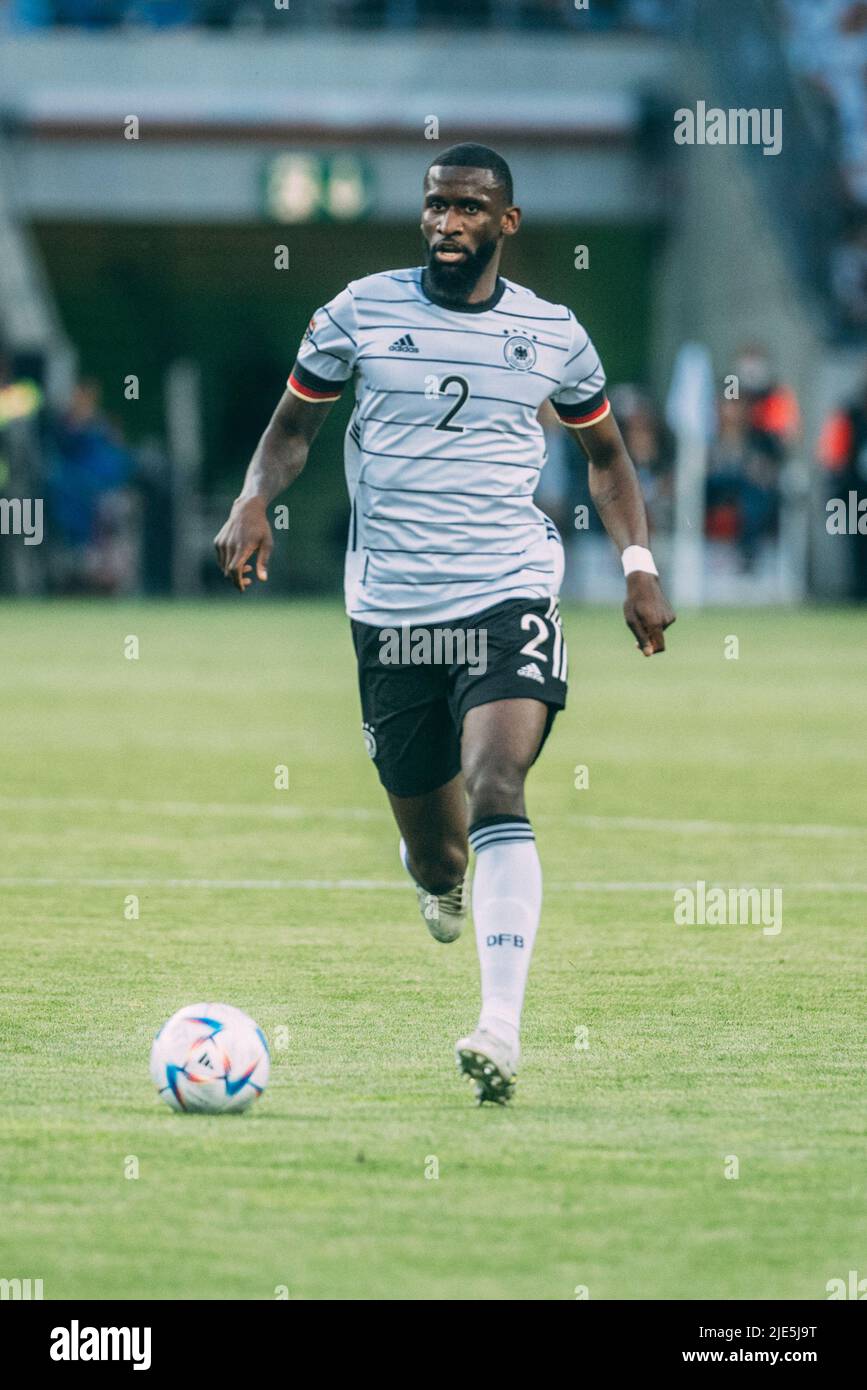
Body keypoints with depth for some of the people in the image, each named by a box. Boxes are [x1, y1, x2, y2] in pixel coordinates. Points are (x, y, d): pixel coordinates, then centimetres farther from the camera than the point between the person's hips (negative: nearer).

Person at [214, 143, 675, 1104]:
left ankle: (501, 1031, -31)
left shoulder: (551, 333, 7)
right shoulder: (359, 312, 4)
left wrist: (638, 565, 8)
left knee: (496, 794, -25)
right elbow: (293, 429, 12)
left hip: (509, 593, -1)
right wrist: (253, 500, -9)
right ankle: (440, 877, 47)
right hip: (390, 611, 1)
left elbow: (606, 454, 20)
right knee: (435, 859, 6)